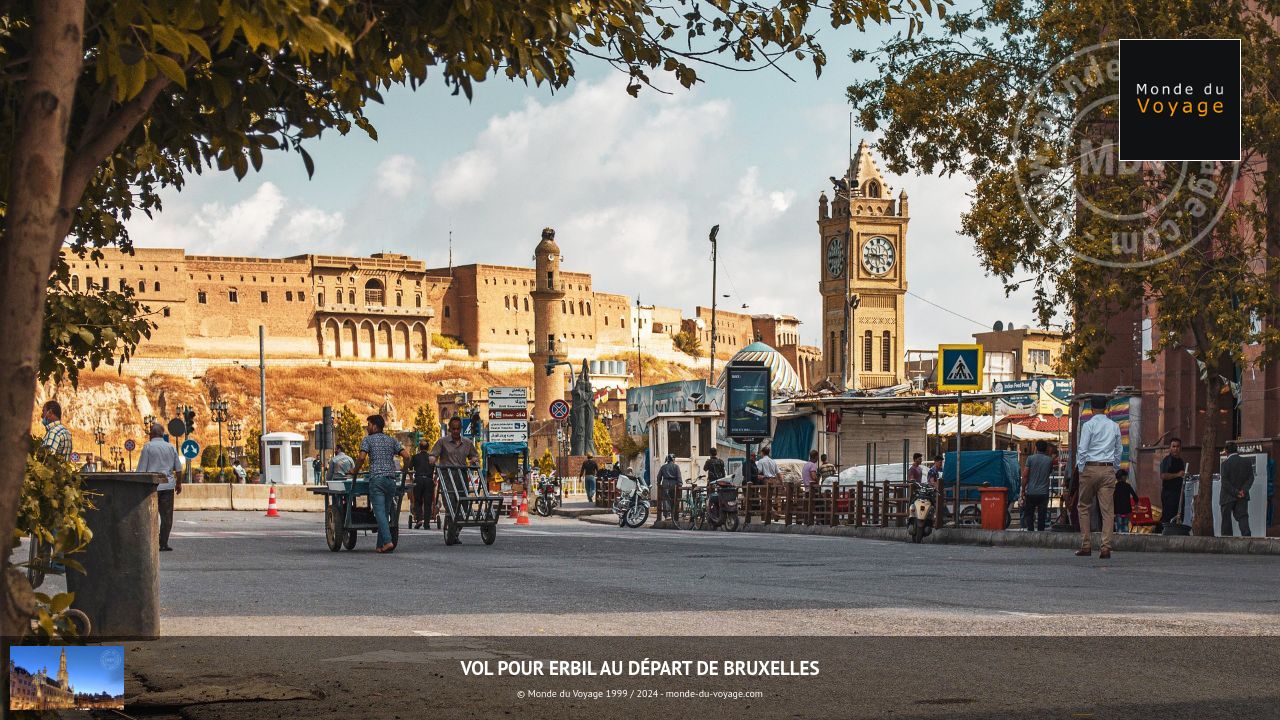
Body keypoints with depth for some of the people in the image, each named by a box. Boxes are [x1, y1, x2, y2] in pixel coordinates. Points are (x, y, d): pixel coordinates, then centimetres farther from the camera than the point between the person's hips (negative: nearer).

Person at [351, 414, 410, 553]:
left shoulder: (367, 440, 4)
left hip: (376, 479, -4)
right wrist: (404, 470, 21)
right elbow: (406, 455, 6)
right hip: (391, 479, 4)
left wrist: (355, 471, 4)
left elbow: (361, 457, -10)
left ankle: (387, 541, -25)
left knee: (379, 511, -10)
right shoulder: (392, 440, 16)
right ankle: (380, 545, 7)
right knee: (385, 511, 9)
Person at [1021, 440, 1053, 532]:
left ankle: (1030, 530, -9)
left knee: (1028, 514, 8)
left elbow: (1025, 476, -8)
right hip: (1044, 493, 2)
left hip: (1031, 493, -2)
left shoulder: (1031, 458, -5)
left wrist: (1023, 491, 0)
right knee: (1042, 516, 7)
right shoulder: (1049, 460, 1)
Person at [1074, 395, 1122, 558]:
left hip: (1090, 468, -3)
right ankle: (1106, 548, -7)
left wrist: (1080, 469, 1)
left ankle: (1086, 546, 5)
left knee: (1084, 507, 9)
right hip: (1108, 470, 3)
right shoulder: (1114, 426, 8)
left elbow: (1082, 449, -8)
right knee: (1107, 509, 0)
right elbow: (1118, 450, 12)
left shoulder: (1088, 425, -6)